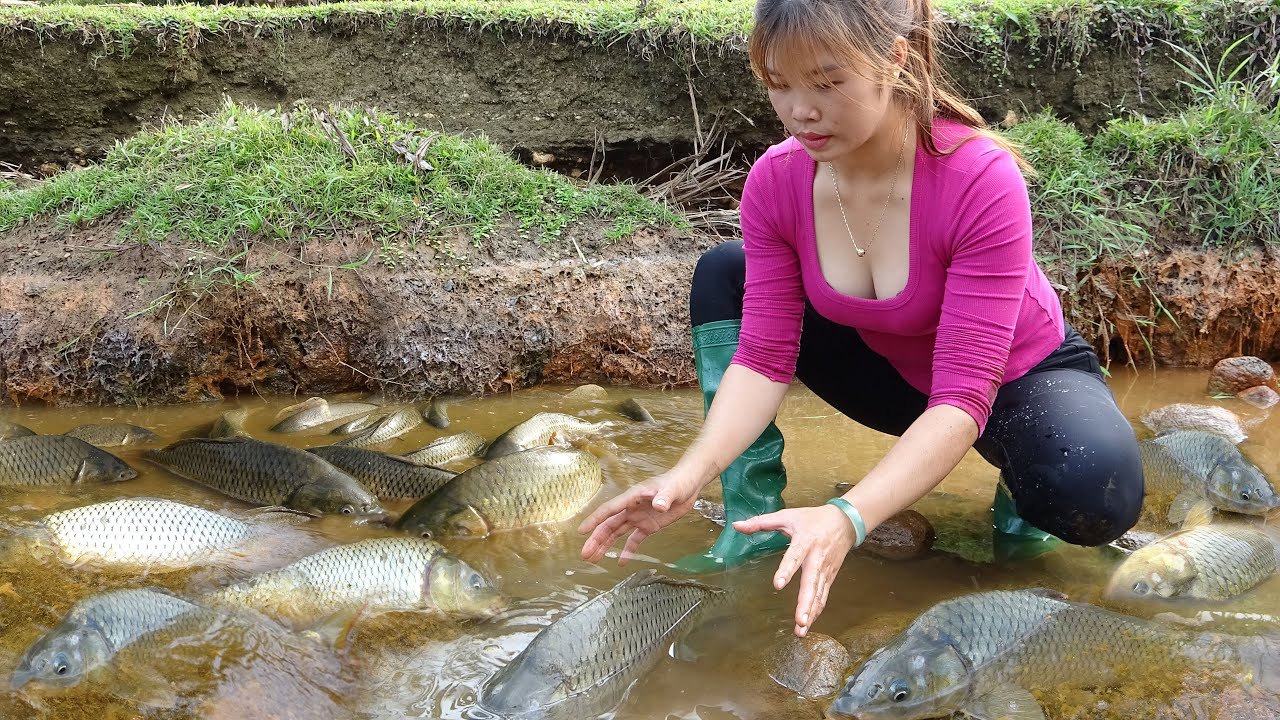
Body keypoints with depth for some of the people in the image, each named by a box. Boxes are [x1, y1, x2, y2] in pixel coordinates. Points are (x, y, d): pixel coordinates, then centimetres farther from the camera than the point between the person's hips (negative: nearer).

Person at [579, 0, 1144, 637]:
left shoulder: (981, 179, -34)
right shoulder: (775, 183, -19)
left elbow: (964, 398, -37)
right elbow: (764, 358, -20)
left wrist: (847, 519, -50)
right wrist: (692, 473, -38)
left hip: (1020, 377, -4)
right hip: (894, 376, 4)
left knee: (1095, 496, -37)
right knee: (723, 274, -12)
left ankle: (1021, 492, 2)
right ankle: (755, 526, -12)